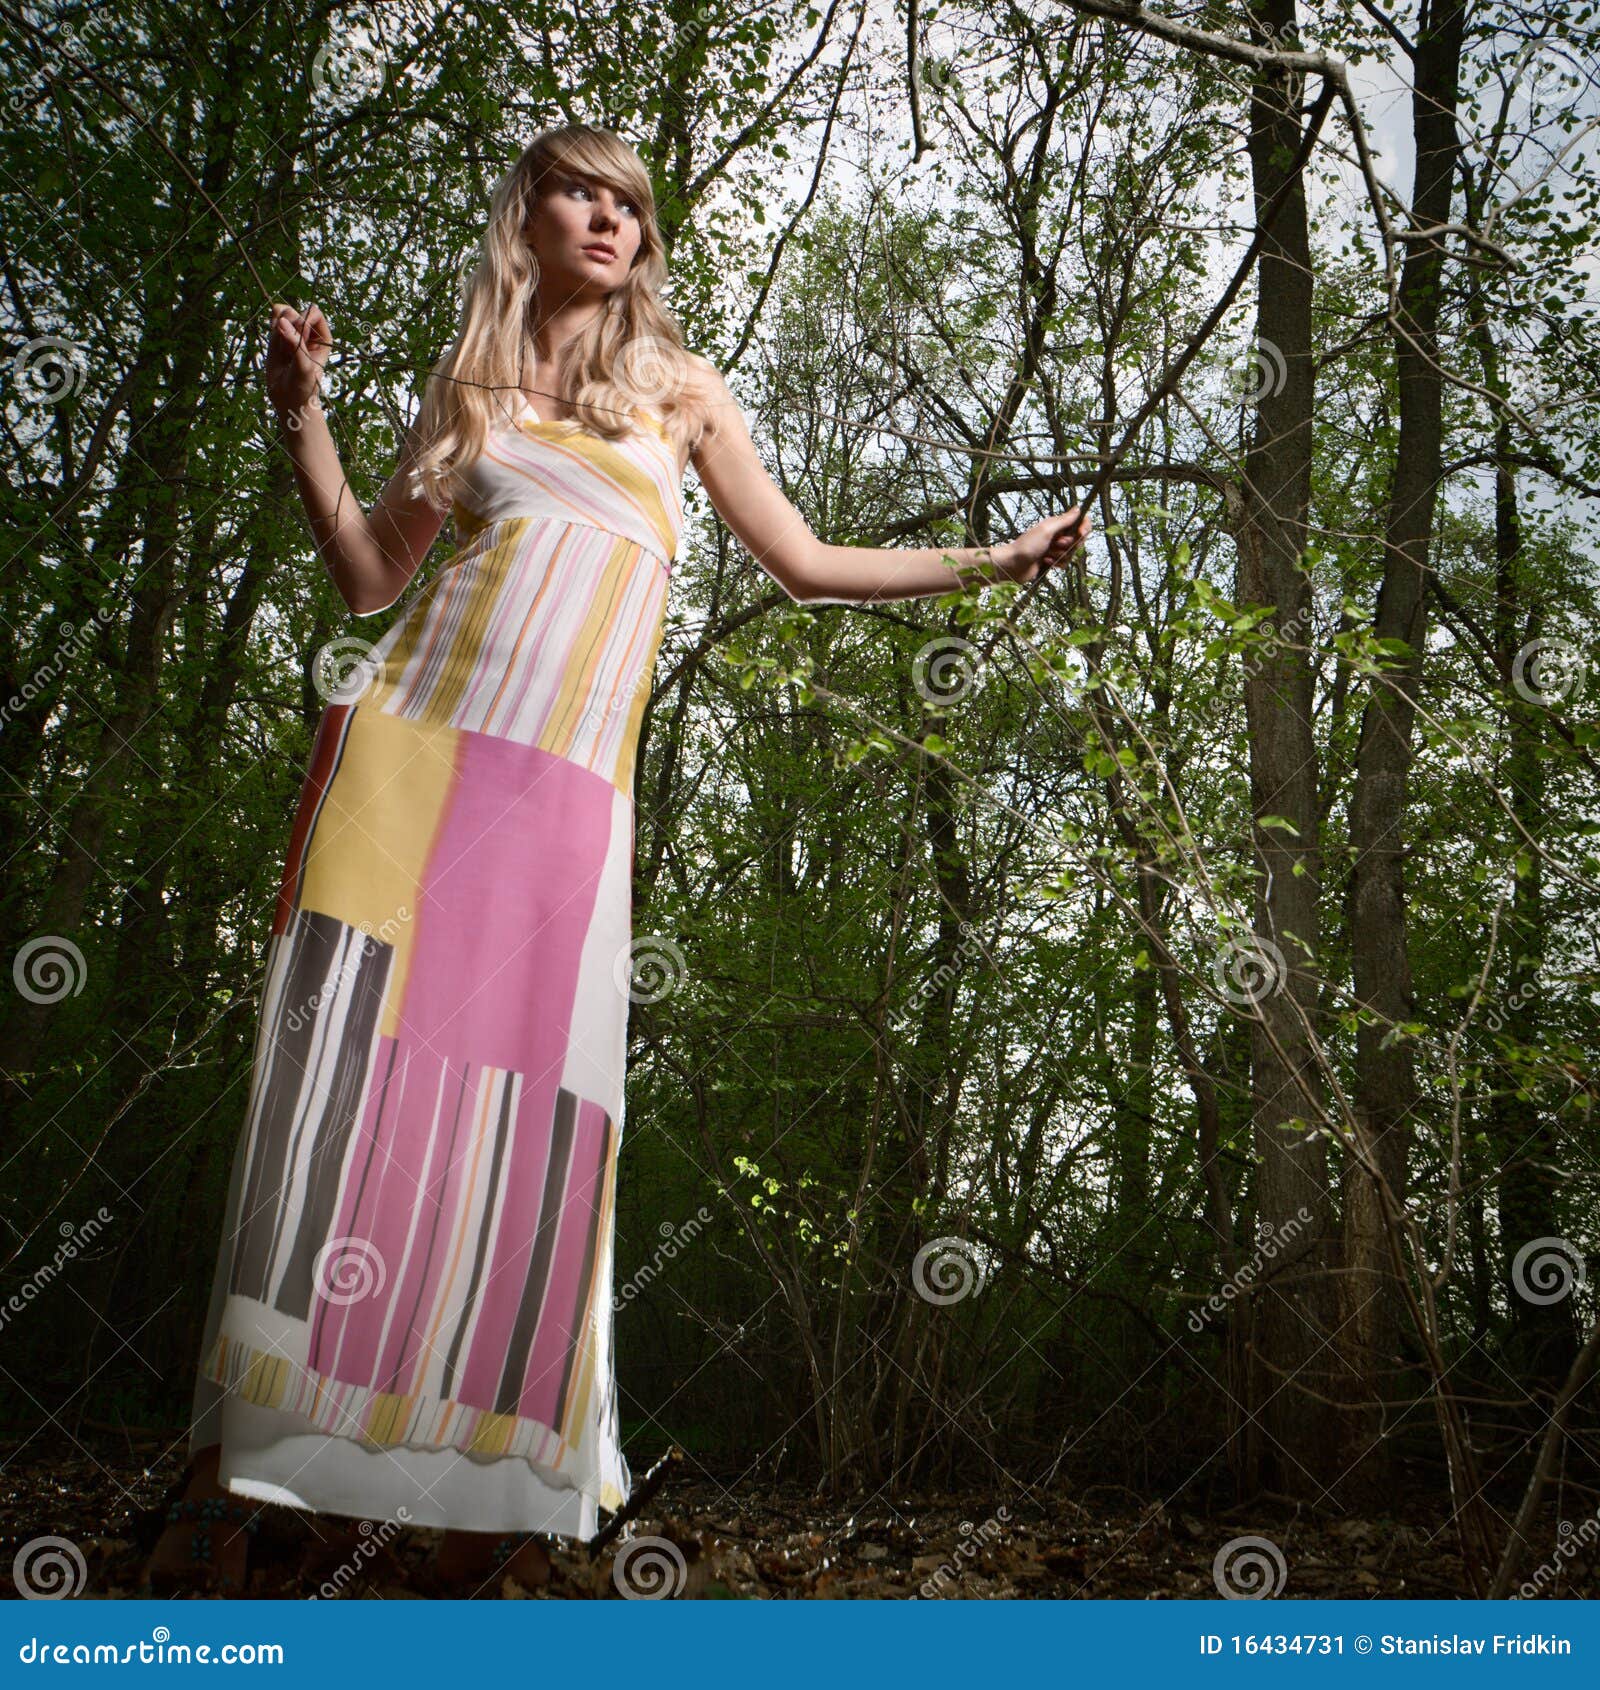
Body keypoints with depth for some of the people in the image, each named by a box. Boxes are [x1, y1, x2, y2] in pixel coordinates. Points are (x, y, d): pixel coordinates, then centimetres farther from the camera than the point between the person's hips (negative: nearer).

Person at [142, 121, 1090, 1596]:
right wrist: (303, 416, 10)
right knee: (344, 1074, -8)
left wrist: (986, 562, 18)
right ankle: (232, 1476, 1)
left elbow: (805, 564, 20)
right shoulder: (472, 382, 19)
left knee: (530, 1101, -8)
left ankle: (497, 1491, 4)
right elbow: (371, 574, 18)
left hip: (565, 794, 0)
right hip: (409, 746, 1)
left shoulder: (678, 387, 18)